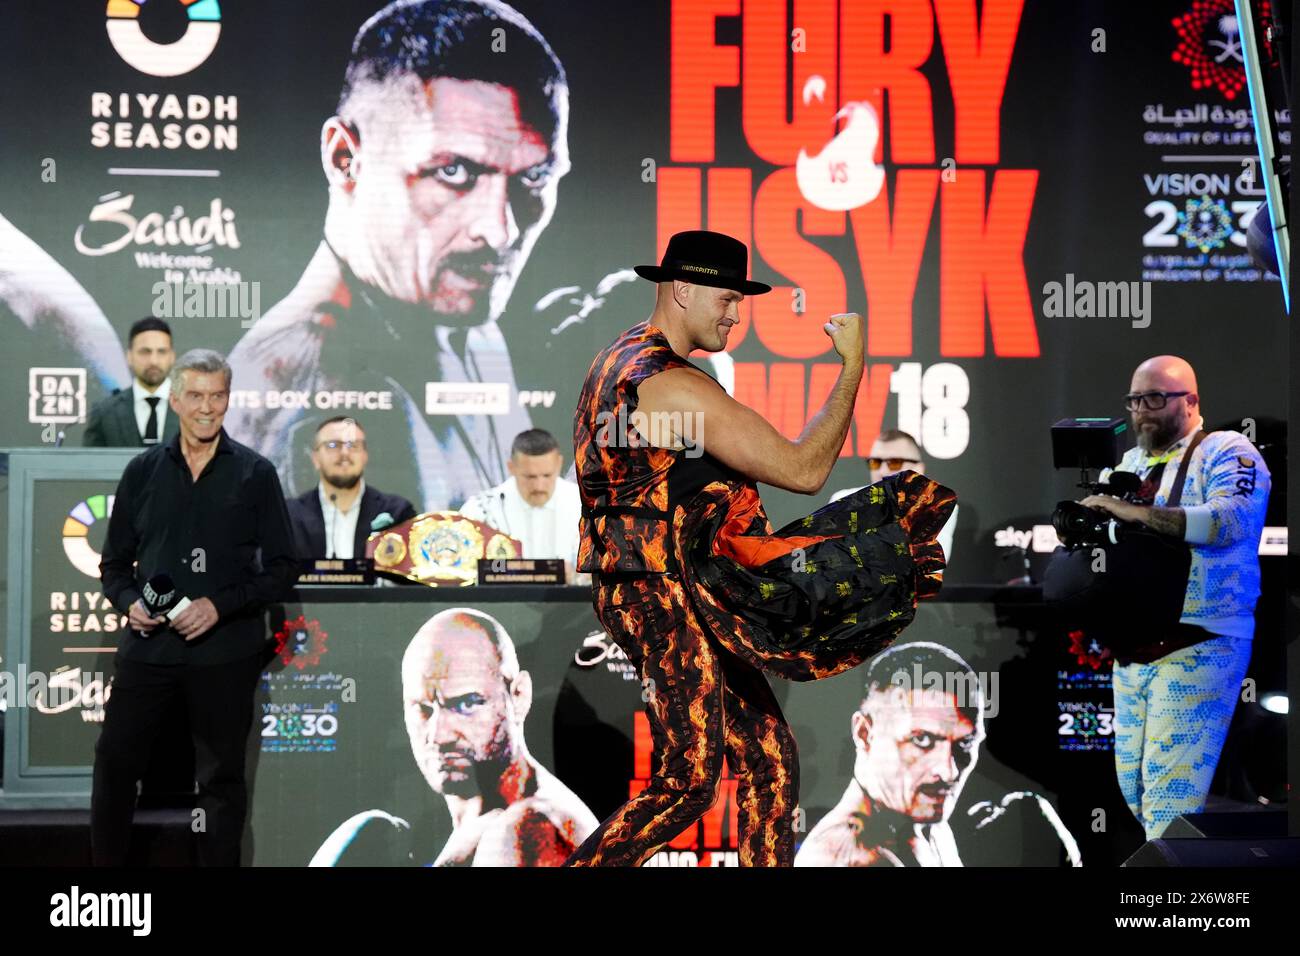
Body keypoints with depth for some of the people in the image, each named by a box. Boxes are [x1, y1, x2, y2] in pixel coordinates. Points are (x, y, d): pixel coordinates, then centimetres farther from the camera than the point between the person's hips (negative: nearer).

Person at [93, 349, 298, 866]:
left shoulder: (255, 474, 0)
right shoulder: (143, 470, 7)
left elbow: (281, 567, -1)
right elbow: (113, 562, 12)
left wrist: (220, 605, -13)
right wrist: (129, 601, -8)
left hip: (225, 652, -2)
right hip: (147, 645, 2)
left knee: (221, 776, 7)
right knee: (115, 760, 5)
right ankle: (105, 861, 21)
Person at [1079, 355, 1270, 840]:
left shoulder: (1227, 451, -3)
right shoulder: (1127, 463, 18)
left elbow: (1230, 520, -20)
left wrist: (1138, 513, -25)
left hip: (1198, 647, -7)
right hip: (1132, 650, 7)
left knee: (1171, 790, -11)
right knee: (1131, 782, 9)